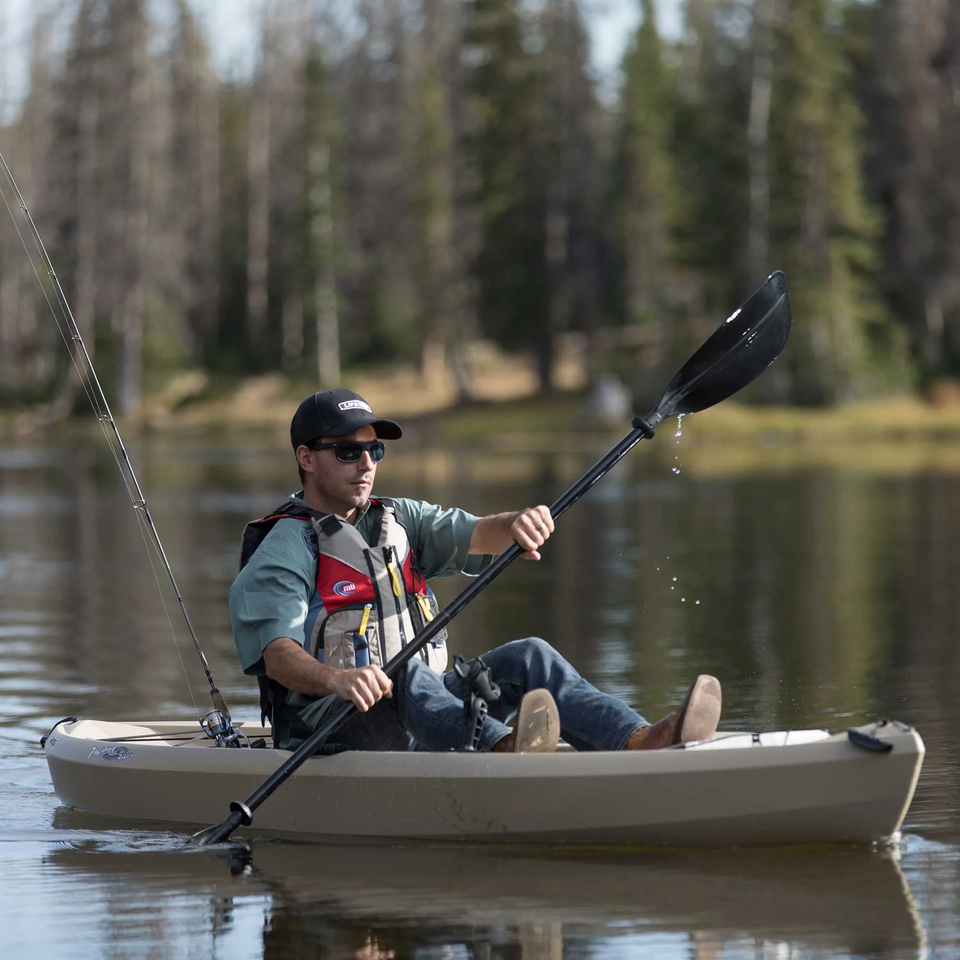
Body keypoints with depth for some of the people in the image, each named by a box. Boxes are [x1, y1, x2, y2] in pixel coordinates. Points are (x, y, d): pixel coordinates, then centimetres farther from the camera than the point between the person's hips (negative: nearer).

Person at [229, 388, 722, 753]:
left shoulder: (399, 520, 19)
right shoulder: (284, 548, -4)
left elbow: (476, 536, 1)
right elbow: (277, 653, -20)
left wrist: (518, 524, -24)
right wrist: (336, 679, -42)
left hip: (415, 720, 7)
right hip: (330, 733, -7)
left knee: (528, 657, -11)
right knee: (403, 674, -36)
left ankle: (642, 741, -36)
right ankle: (502, 749, -65)